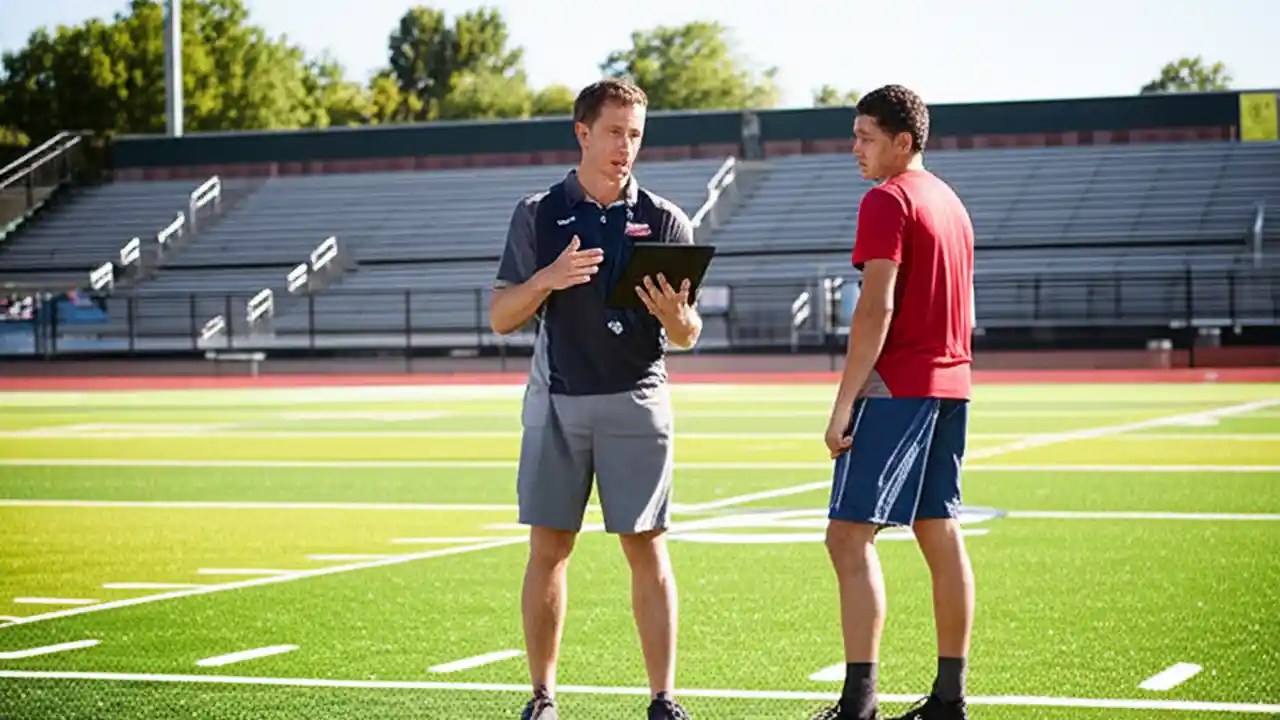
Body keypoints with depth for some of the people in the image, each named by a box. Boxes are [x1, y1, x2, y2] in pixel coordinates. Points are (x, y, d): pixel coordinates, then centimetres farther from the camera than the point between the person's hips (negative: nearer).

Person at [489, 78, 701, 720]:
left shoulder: (665, 220, 5)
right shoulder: (538, 214, 6)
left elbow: (688, 336, 5)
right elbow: (501, 317, 3)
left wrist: (674, 316, -19)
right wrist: (547, 280, -15)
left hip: (635, 401, -1)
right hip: (555, 401, 1)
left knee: (646, 547, -3)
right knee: (548, 547, 3)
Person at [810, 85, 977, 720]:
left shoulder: (887, 200, -11)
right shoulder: (950, 202, 17)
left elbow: (875, 310, -18)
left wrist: (843, 404, -17)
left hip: (896, 387, -10)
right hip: (950, 384, 10)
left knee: (850, 536, -10)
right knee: (941, 536, 12)